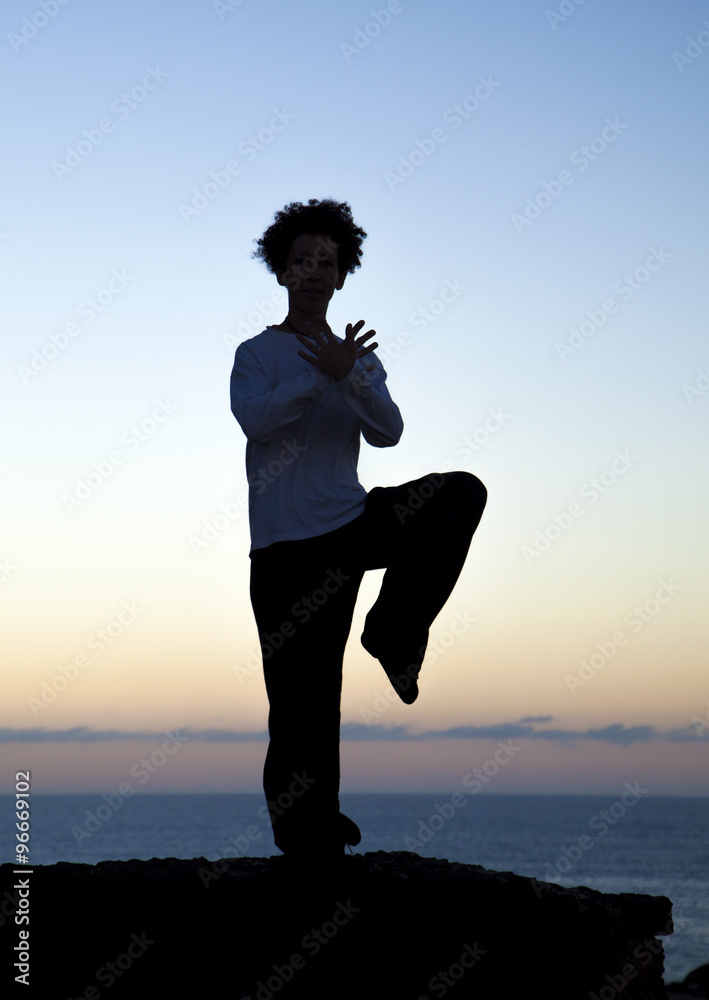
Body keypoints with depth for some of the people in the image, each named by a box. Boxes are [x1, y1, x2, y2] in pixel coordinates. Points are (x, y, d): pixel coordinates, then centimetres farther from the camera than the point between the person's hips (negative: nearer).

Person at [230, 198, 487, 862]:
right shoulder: (258, 354, 3)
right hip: (287, 544, -3)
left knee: (462, 492, -19)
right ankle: (308, 836, 9)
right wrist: (318, 377, -28)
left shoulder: (359, 359, 13)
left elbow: (388, 433, -5)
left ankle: (394, 633, -11)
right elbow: (256, 420, -17)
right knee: (303, 694, -3)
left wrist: (350, 377, -22)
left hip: (351, 522, 3)